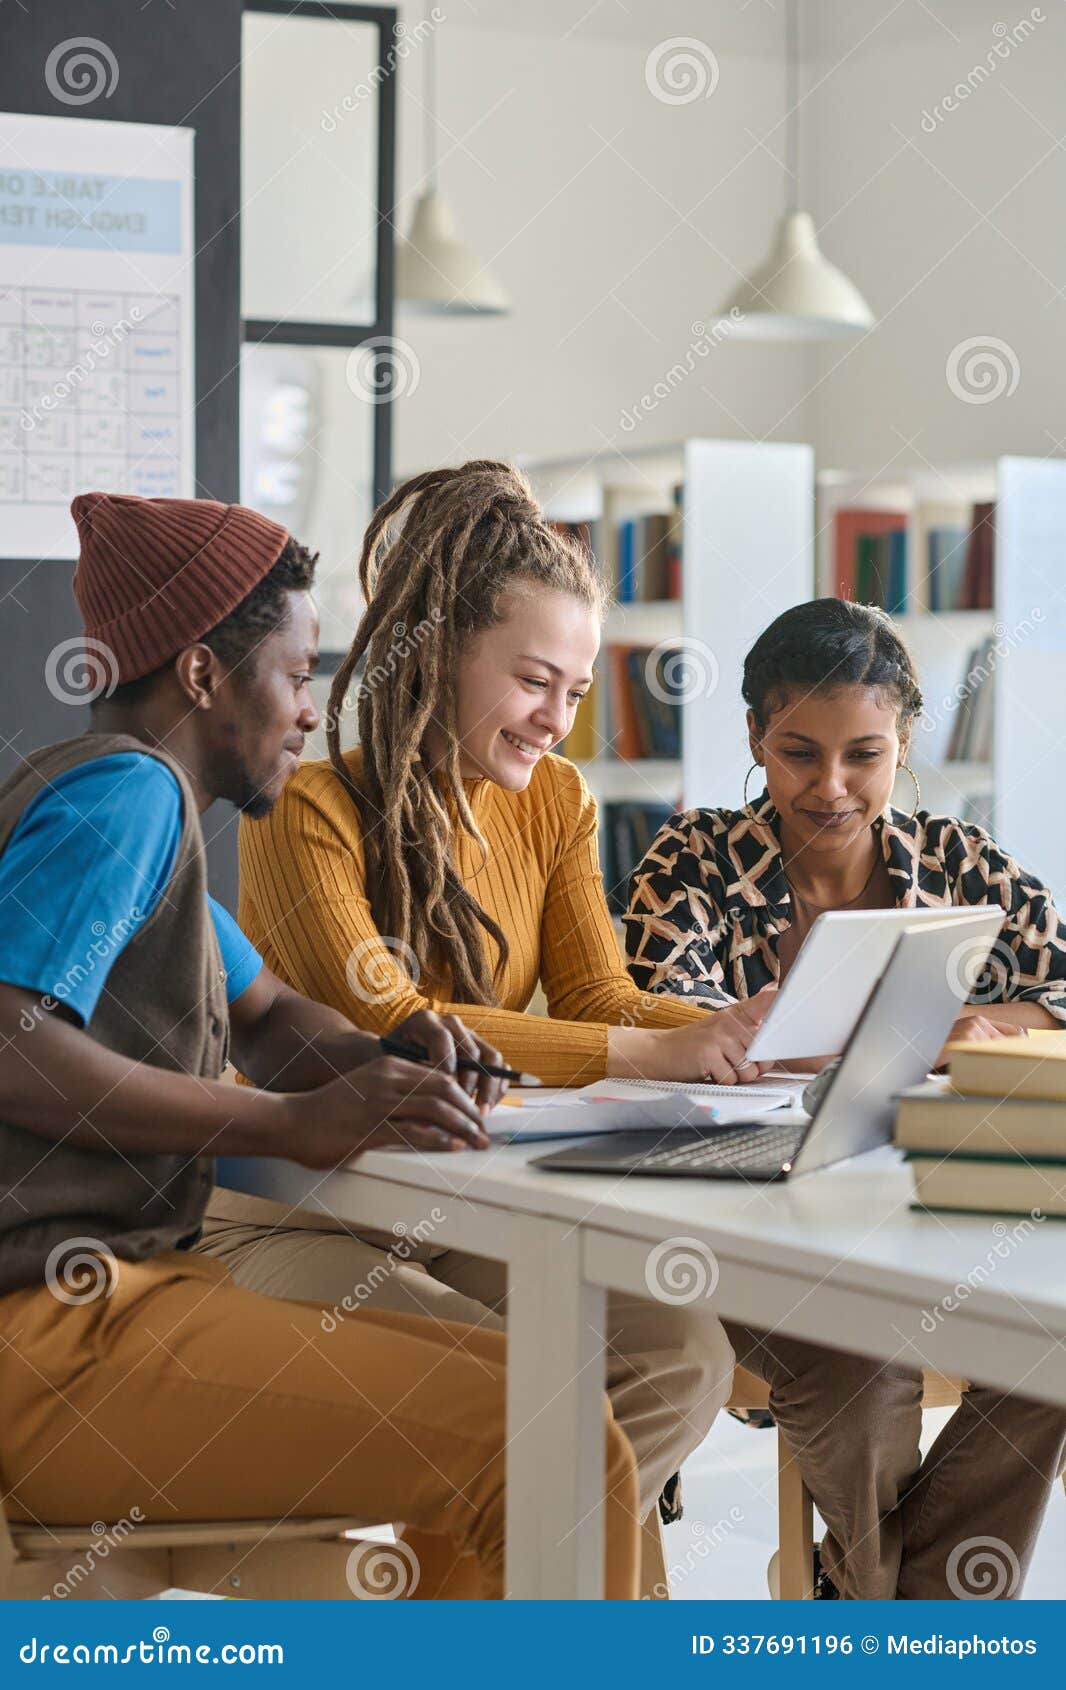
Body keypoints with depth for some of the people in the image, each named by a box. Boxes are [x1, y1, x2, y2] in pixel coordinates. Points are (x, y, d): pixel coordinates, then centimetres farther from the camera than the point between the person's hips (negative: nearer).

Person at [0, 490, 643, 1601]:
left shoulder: (146, 806, 21)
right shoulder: (124, 792, -11)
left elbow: (269, 1020, 28)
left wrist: (388, 1067, 4)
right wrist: (297, 1122, -24)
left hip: (116, 1289, 11)